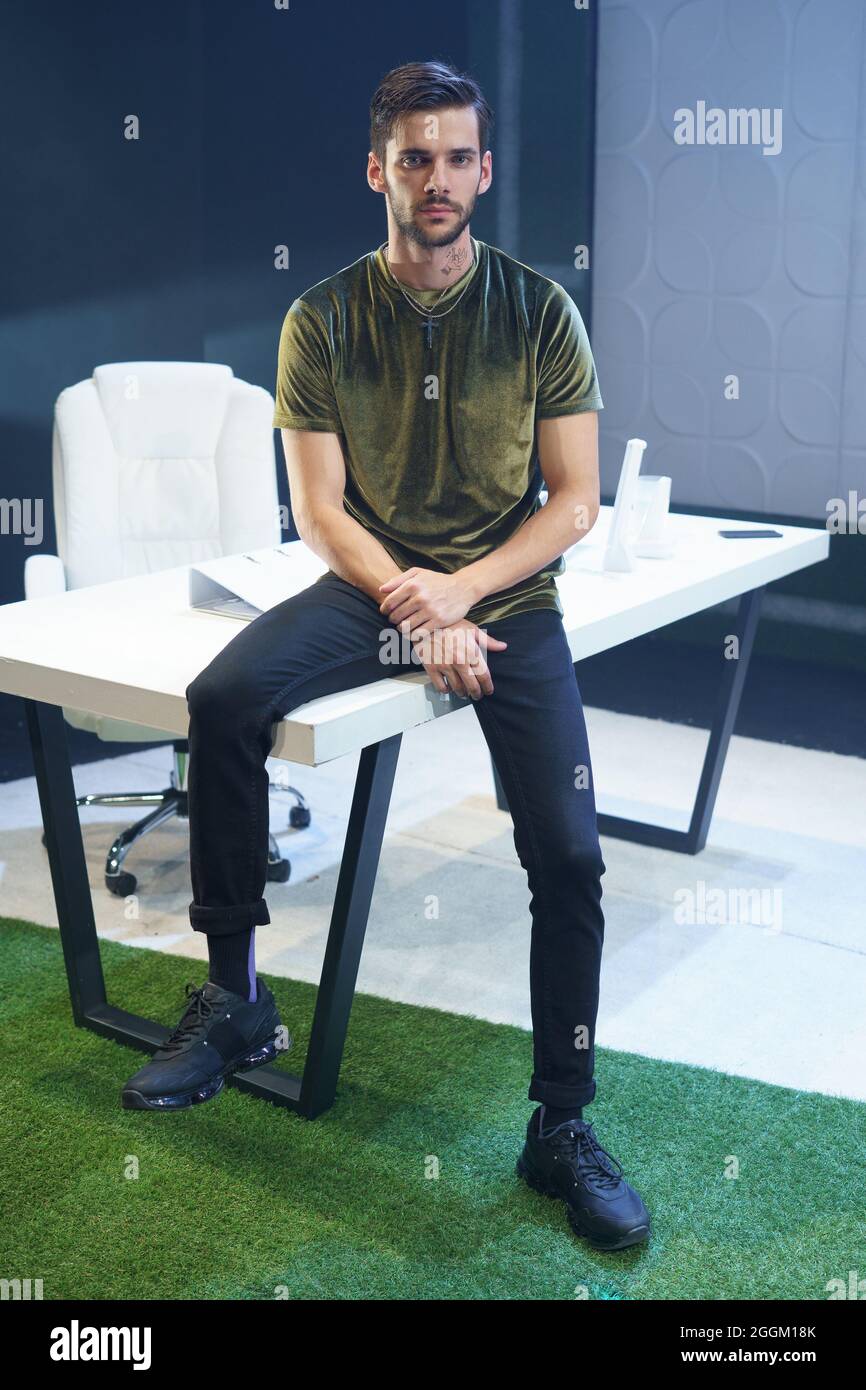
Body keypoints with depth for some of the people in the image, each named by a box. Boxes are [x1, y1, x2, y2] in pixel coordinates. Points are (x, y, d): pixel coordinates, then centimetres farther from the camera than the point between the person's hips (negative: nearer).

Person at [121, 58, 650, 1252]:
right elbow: (319, 508, -2)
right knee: (223, 699, -27)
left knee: (569, 853, -16)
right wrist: (413, 610, -15)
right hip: (372, 583, 1)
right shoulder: (323, 320, 0)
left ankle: (562, 1127, 2)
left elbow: (576, 503, -3)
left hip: (508, 594, -1)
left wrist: (459, 592, -15)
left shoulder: (538, 311, -1)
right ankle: (233, 1001, -10)